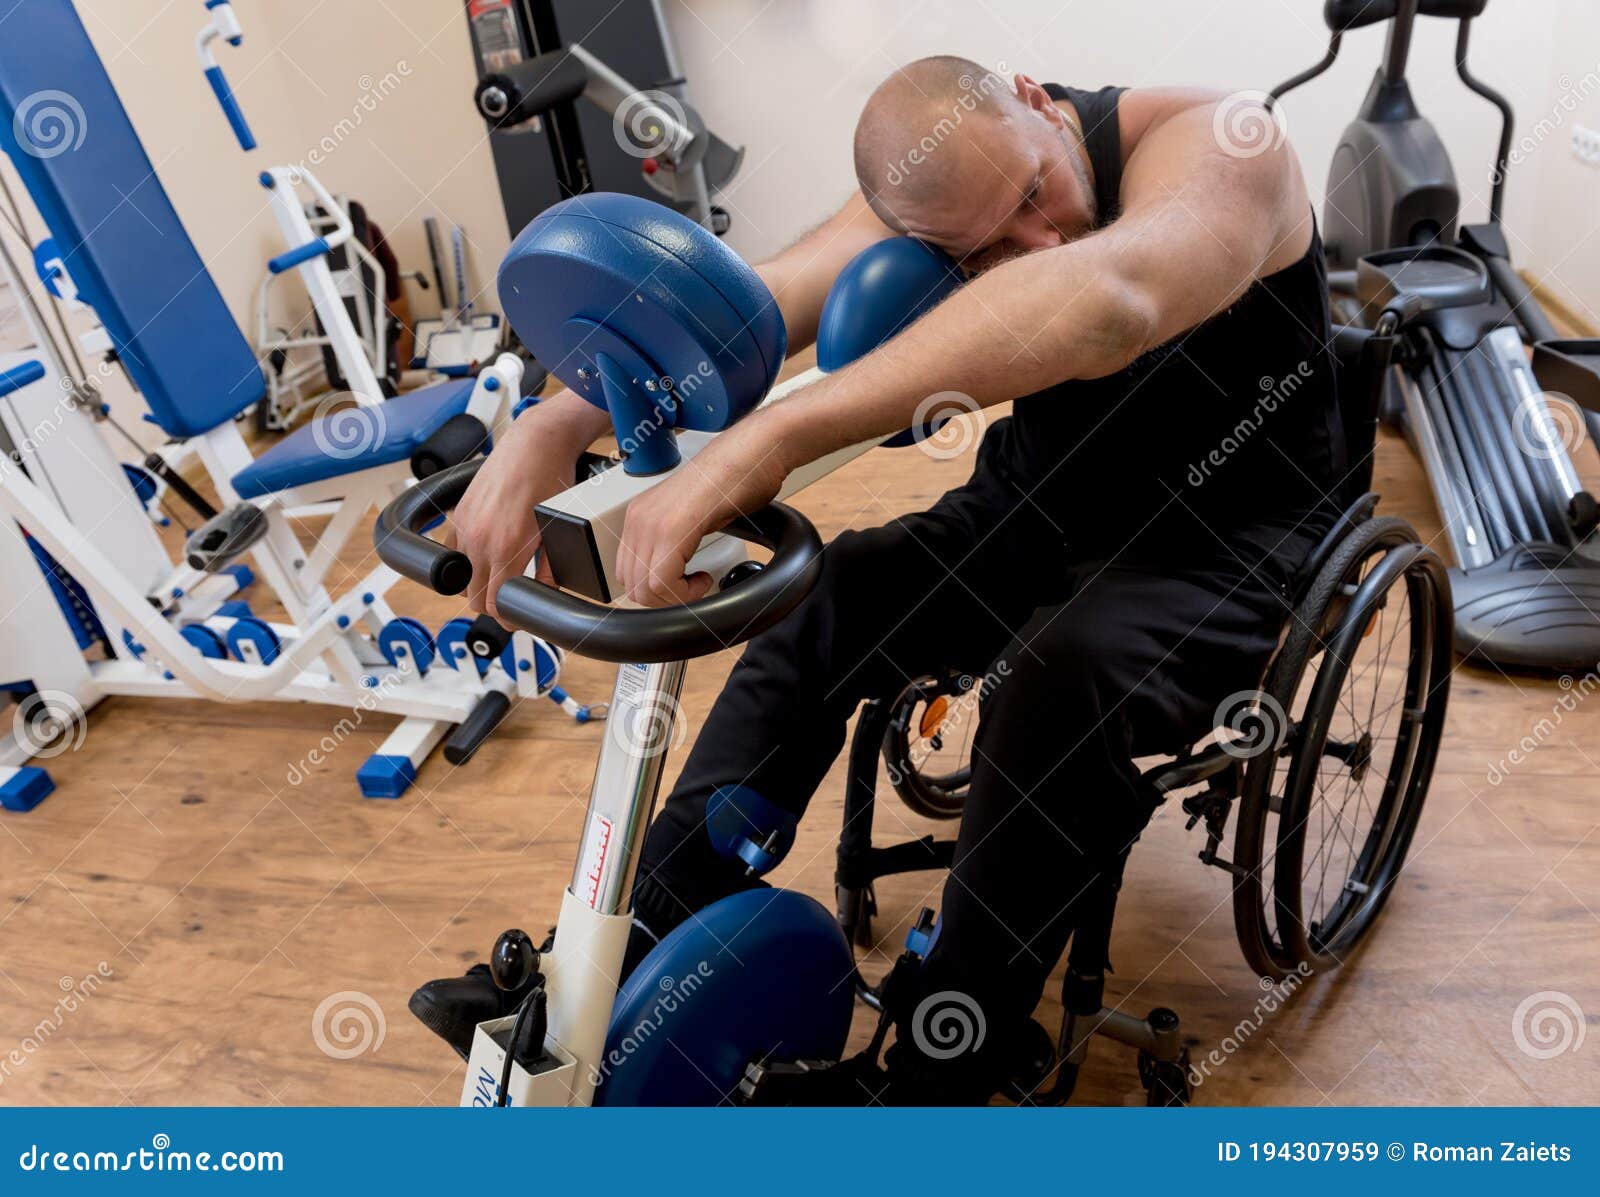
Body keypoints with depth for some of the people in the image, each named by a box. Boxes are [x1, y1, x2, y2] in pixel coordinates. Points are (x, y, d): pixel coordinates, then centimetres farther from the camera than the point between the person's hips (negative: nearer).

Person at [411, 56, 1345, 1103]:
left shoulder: (1212, 147, -26)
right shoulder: (929, 199, -9)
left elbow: (1108, 302, -48)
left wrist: (769, 439, -57)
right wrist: (551, 427, -38)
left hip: (1227, 546, -5)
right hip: (1035, 516, 5)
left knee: (1063, 677, -35)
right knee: (816, 607, -13)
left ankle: (935, 1084, -18)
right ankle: (627, 963, -1)